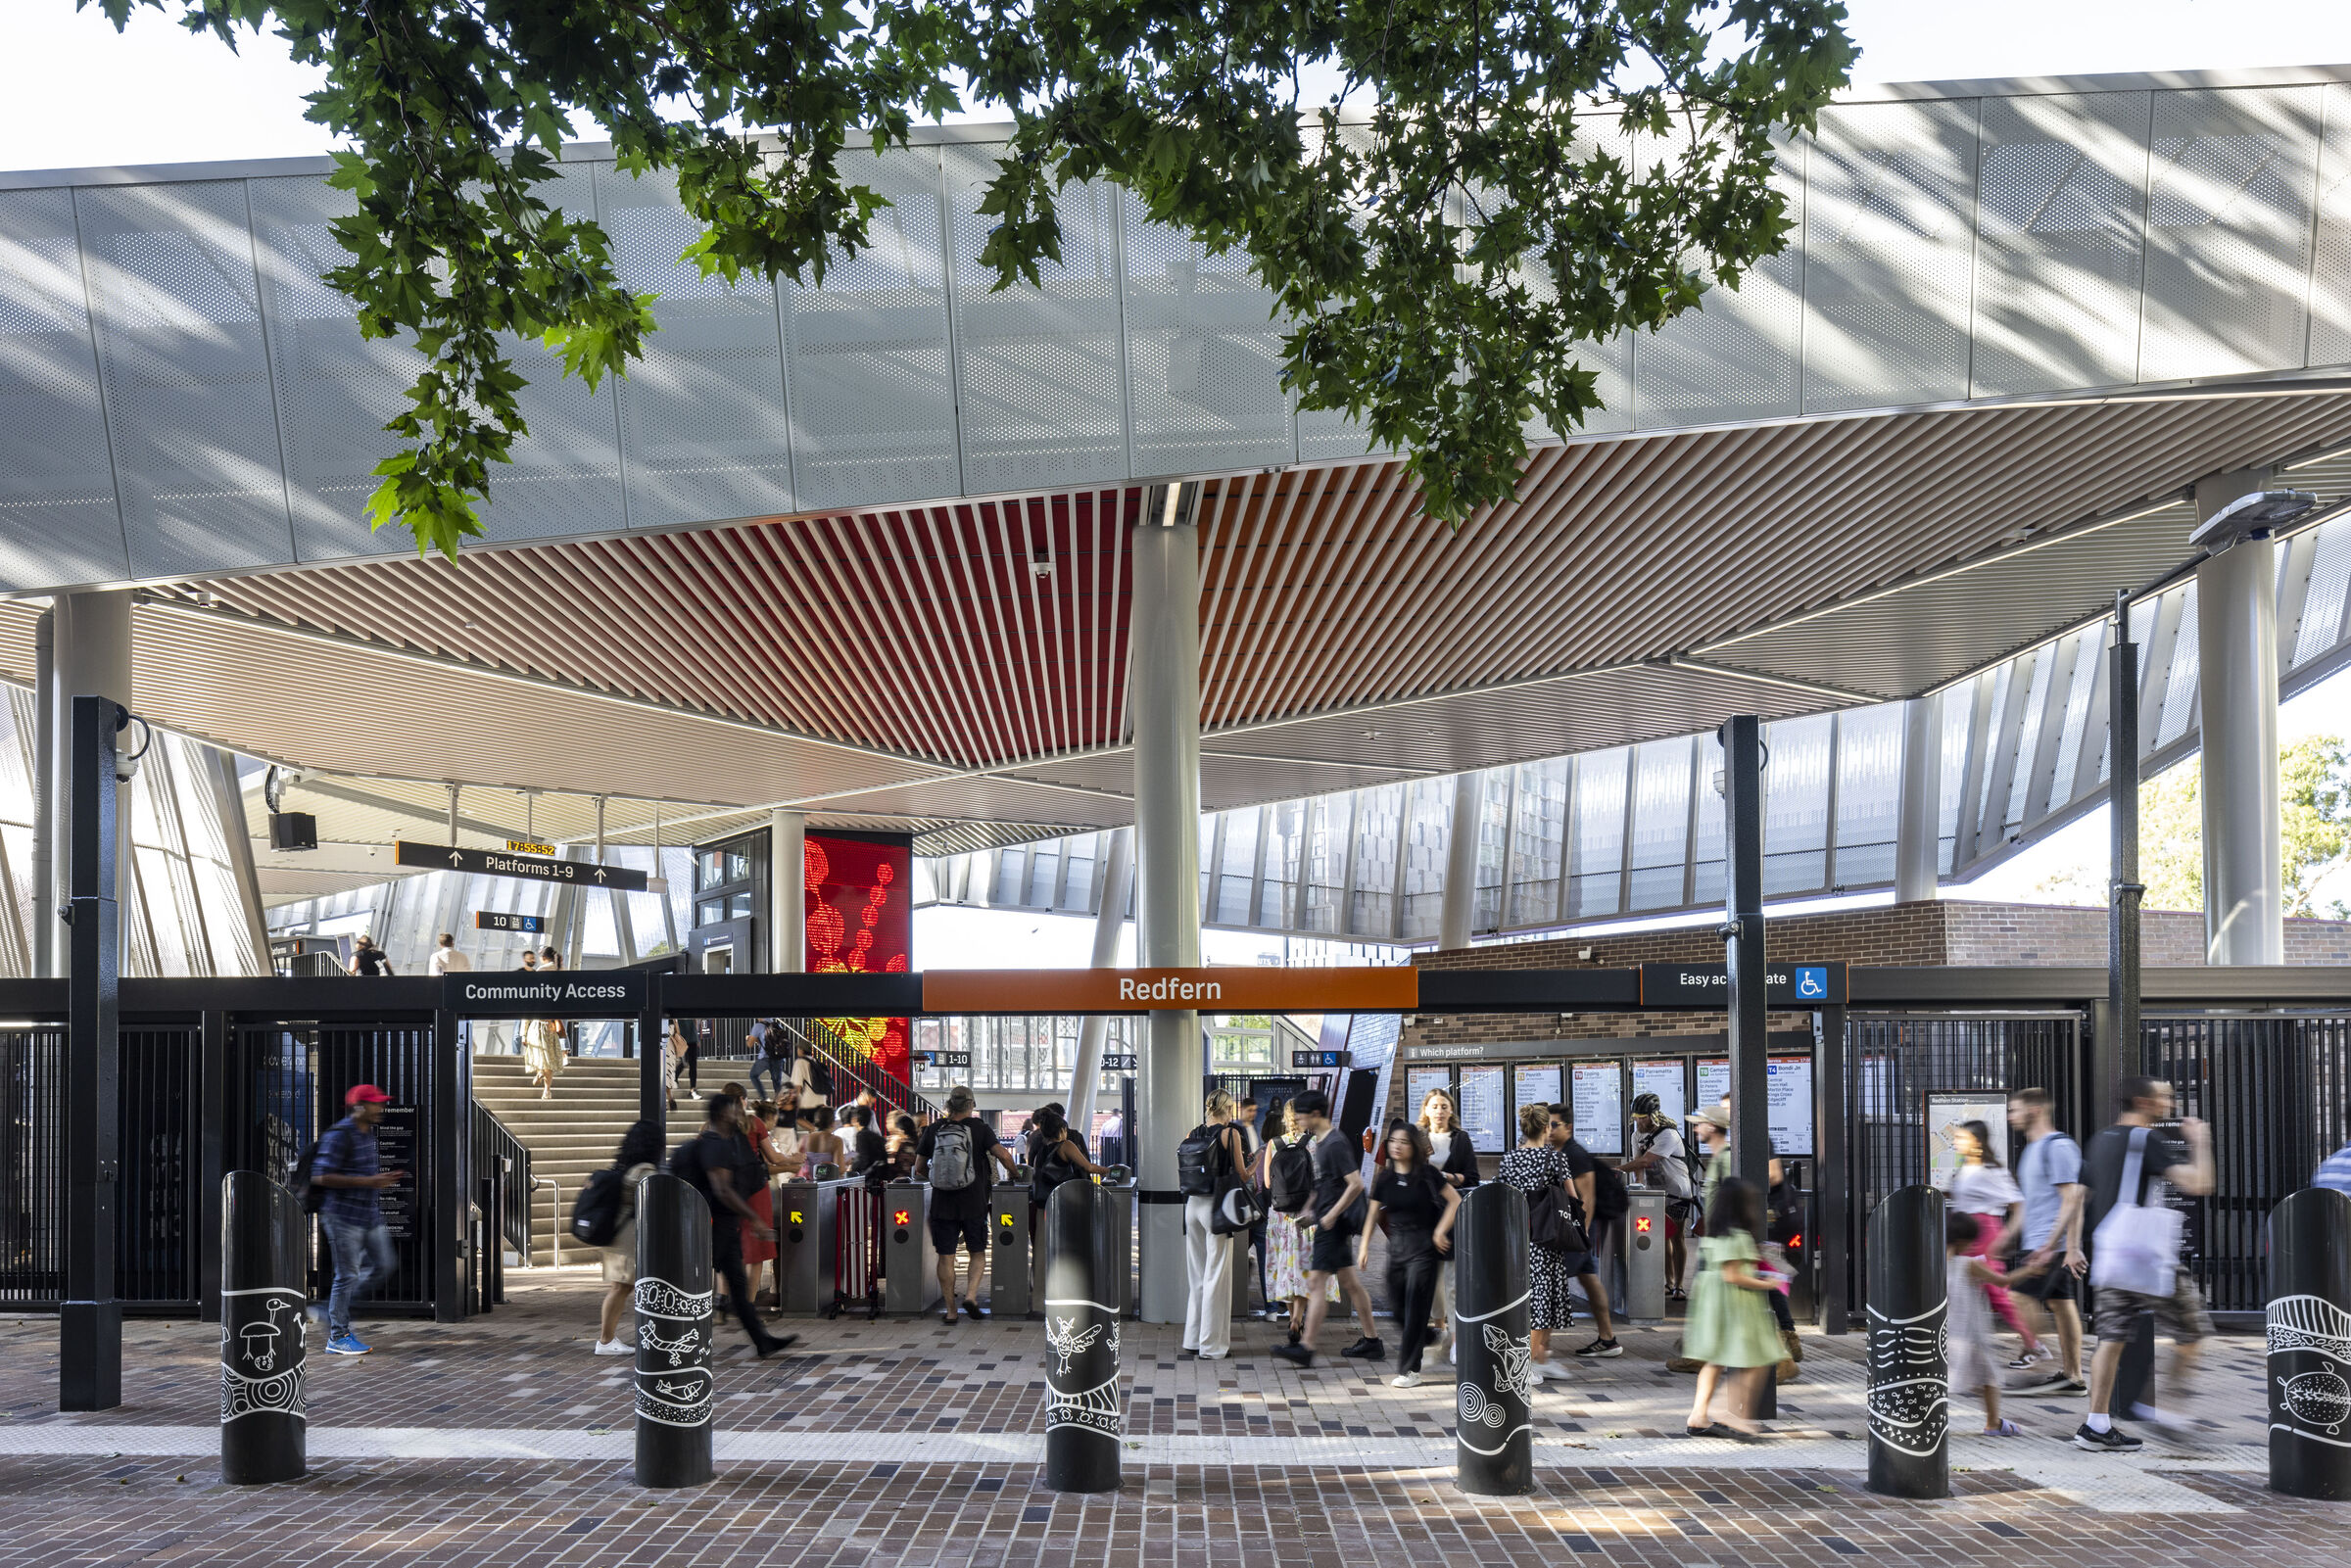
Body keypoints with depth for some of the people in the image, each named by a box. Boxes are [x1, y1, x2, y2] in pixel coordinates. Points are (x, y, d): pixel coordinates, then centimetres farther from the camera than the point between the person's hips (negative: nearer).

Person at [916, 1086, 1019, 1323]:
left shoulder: (933, 1130, 3)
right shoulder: (979, 1128, -3)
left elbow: (919, 1169, 9)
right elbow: (1003, 1155, -11)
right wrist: (1013, 1174, 7)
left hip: (942, 1204, 1)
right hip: (973, 1203, -1)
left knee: (946, 1257, 7)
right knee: (978, 1253, 12)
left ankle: (950, 1310, 6)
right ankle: (971, 1295, -7)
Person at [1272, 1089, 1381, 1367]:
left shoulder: (1335, 1144, -16)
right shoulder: (1318, 1142, 14)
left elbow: (1356, 1184, -21)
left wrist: (1330, 1216, -19)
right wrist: (1309, 1210, 15)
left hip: (1334, 1223, -10)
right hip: (1330, 1222, 10)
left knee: (1315, 1283, -10)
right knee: (1350, 1282, 13)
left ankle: (1306, 1347, -10)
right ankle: (1371, 1342, 19)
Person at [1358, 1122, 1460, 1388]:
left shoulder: (1426, 1174, -6)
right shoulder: (1384, 1178, 5)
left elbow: (1455, 1200, -4)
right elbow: (1373, 1214, 10)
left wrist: (1440, 1231, -9)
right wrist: (1364, 1246, 4)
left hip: (1423, 1246, -5)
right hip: (1397, 1245, 5)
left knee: (1415, 1308, -7)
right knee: (1397, 1306, 4)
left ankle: (1410, 1370, -3)